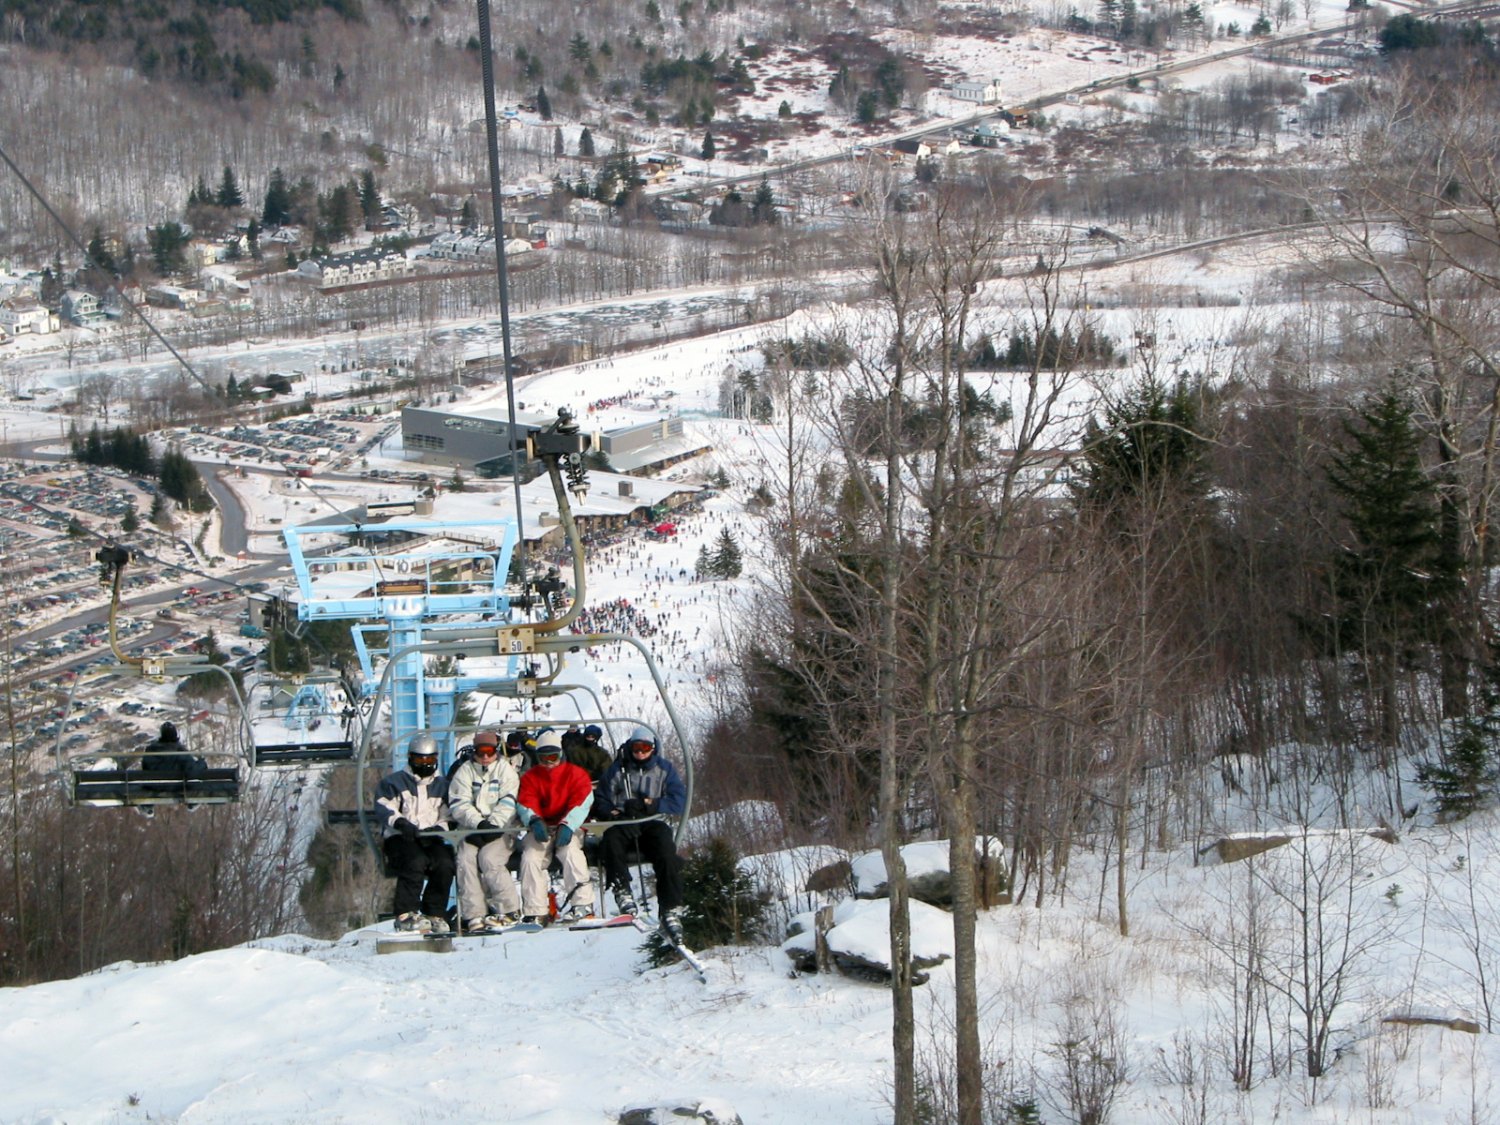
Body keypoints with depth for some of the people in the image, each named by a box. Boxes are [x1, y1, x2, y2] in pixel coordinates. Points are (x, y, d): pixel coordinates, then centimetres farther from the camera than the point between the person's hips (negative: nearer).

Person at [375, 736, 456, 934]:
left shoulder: (442, 785, 21)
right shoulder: (394, 782, 12)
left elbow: (447, 816, 13)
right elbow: (383, 807, -4)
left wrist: (437, 829, -10)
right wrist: (400, 823, -23)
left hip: (430, 840, 3)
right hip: (399, 838, -3)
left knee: (445, 864, -29)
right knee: (416, 861, -36)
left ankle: (434, 914, -18)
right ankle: (405, 914, -32)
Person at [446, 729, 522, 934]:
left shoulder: (505, 769, 5)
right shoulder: (464, 771, 9)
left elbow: (508, 802, -6)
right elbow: (458, 804, -1)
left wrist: (493, 825, -19)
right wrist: (478, 823, -17)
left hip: (501, 829, -3)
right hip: (471, 828, 3)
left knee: (489, 859, -26)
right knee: (466, 861, -21)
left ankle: (510, 911, -16)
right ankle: (474, 916, -21)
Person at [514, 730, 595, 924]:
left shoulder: (576, 774, 6)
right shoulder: (529, 777, 12)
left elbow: (582, 803, -9)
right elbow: (525, 805, -3)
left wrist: (567, 826, -28)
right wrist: (534, 821, -28)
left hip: (569, 829, -2)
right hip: (540, 830, 2)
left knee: (570, 851, -35)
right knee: (530, 857, -27)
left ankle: (583, 904, -35)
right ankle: (534, 912, -23)